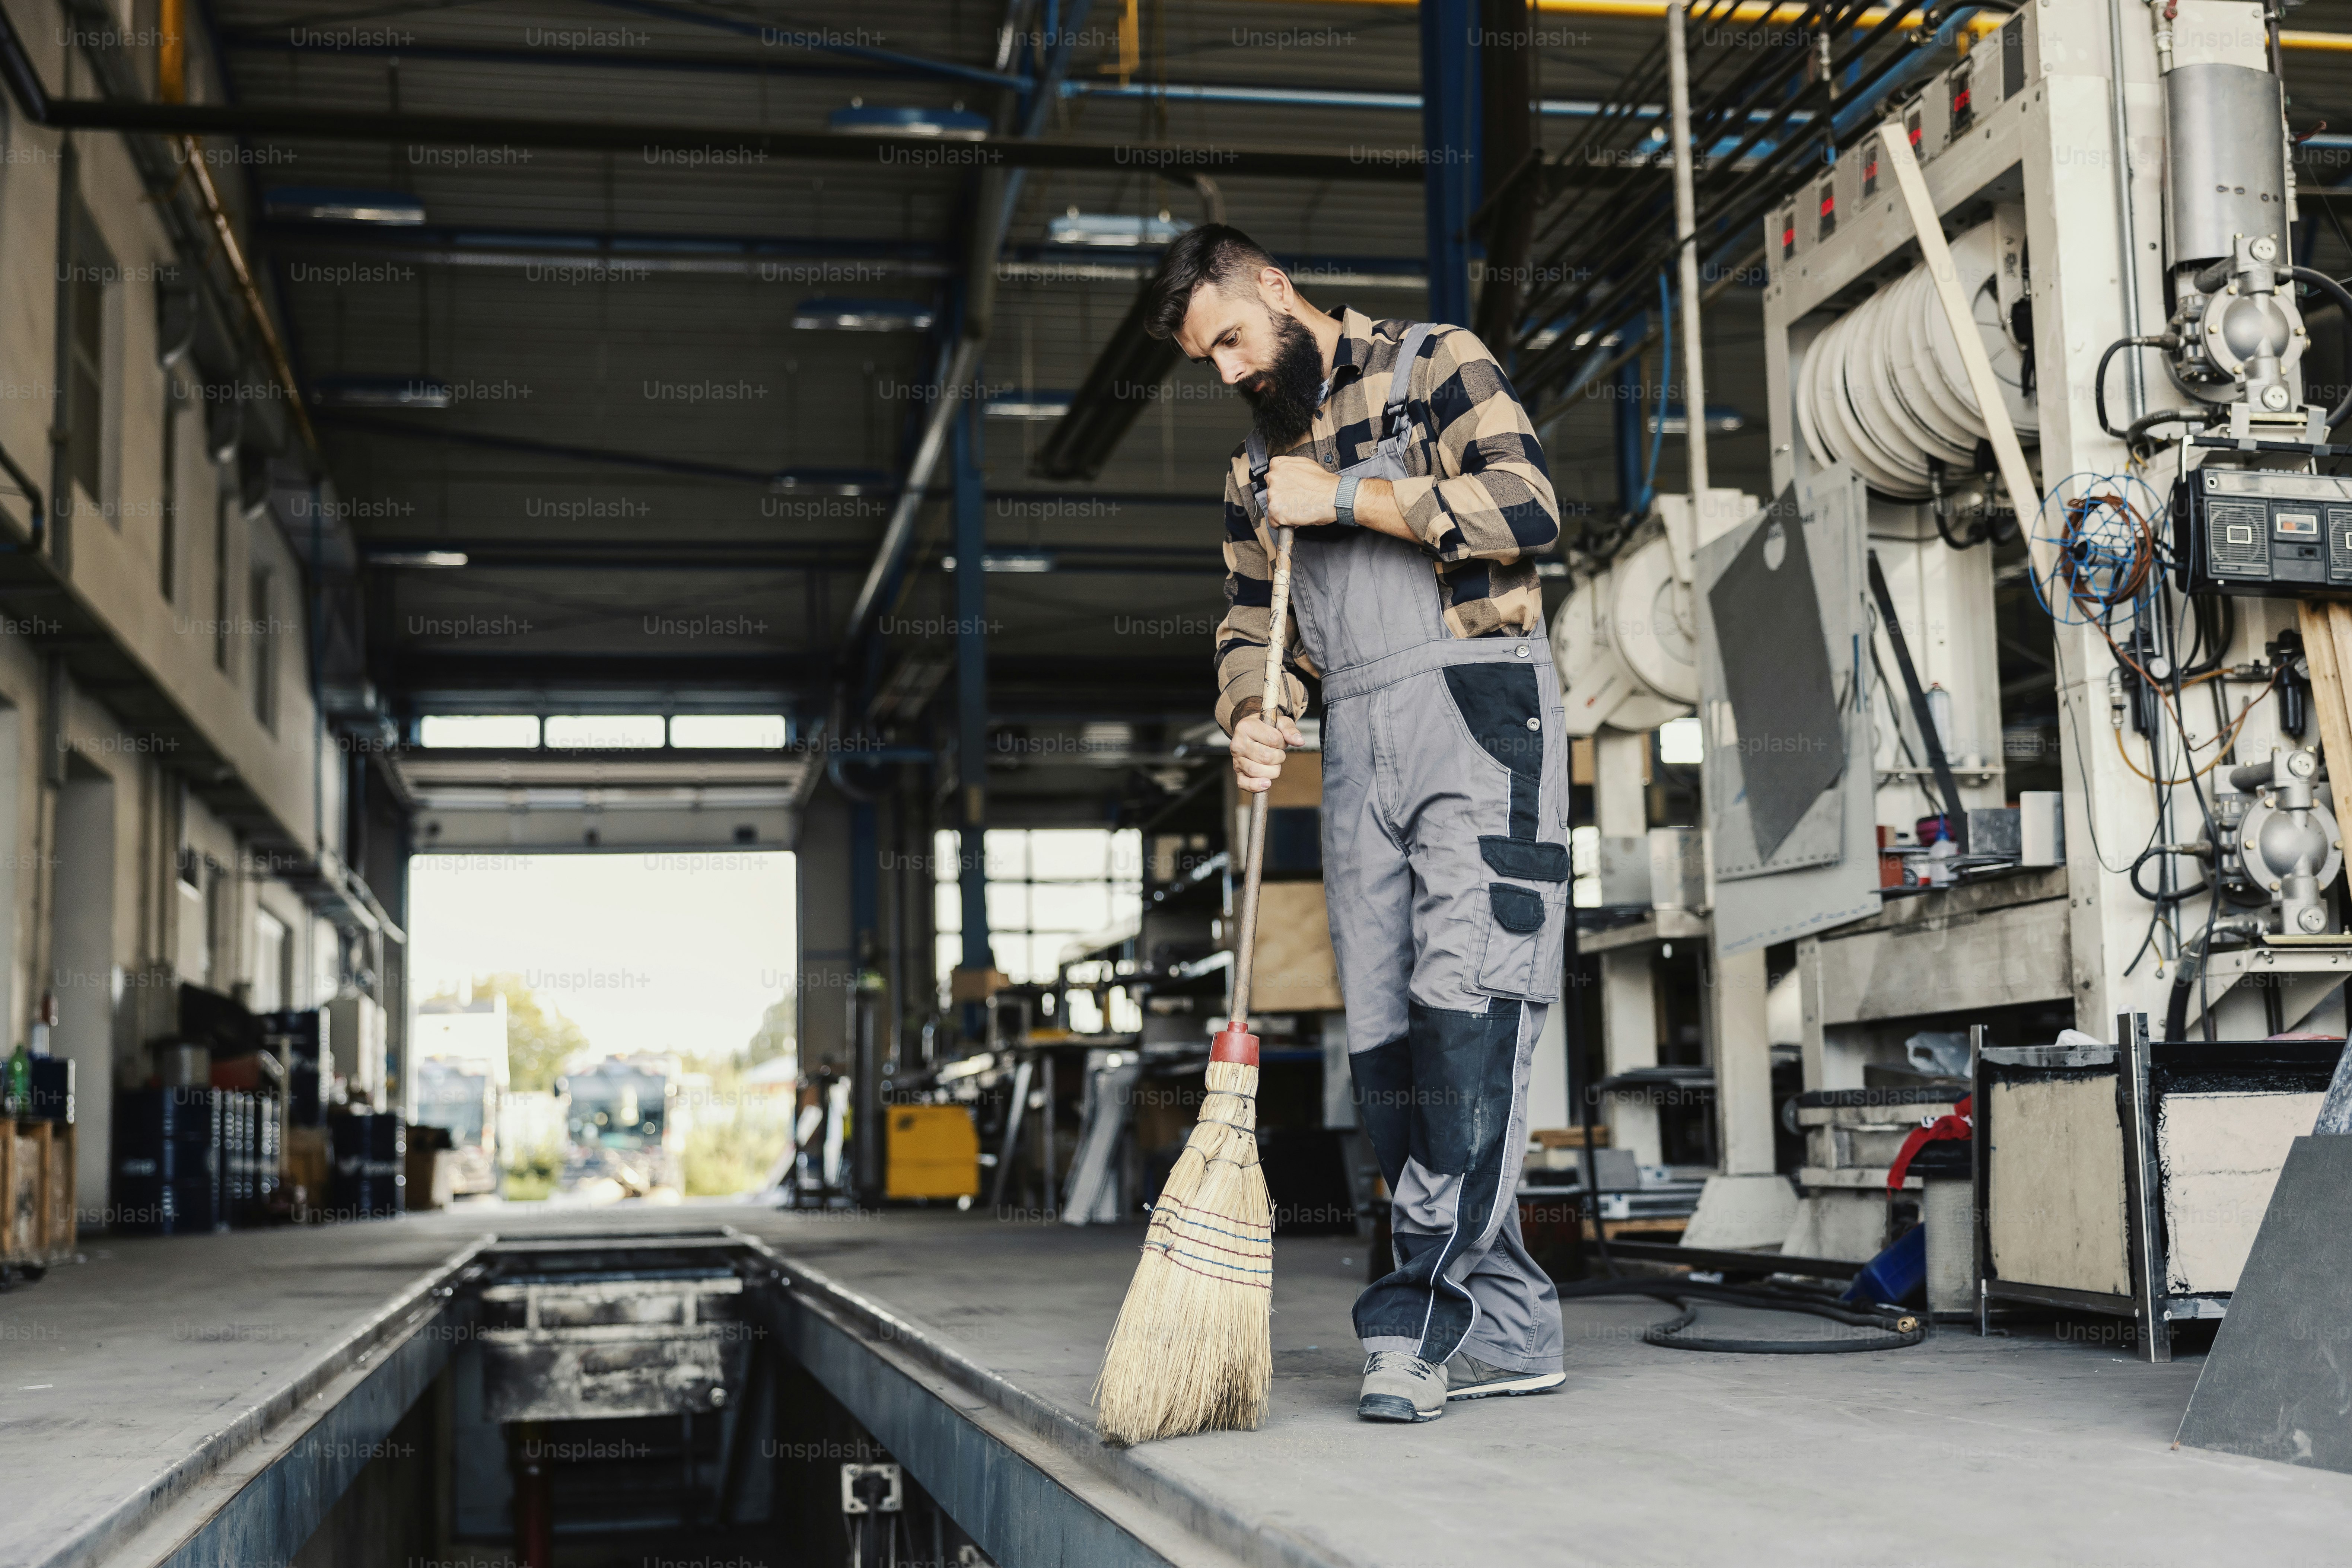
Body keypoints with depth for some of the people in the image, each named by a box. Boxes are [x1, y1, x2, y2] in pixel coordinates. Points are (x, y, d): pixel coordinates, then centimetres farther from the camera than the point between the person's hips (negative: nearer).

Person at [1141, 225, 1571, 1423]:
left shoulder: (1434, 366, 4)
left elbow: (1527, 505, -11)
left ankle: (1421, 1318, -18)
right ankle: (1506, 1328, 7)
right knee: (1383, 1041, 1)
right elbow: (1250, 624, 20)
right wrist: (1252, 716, -2)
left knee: (1466, 1007, -17)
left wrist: (1347, 497, -8)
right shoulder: (1258, 468, 23)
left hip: (1477, 707, -7)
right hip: (1354, 743, 7)